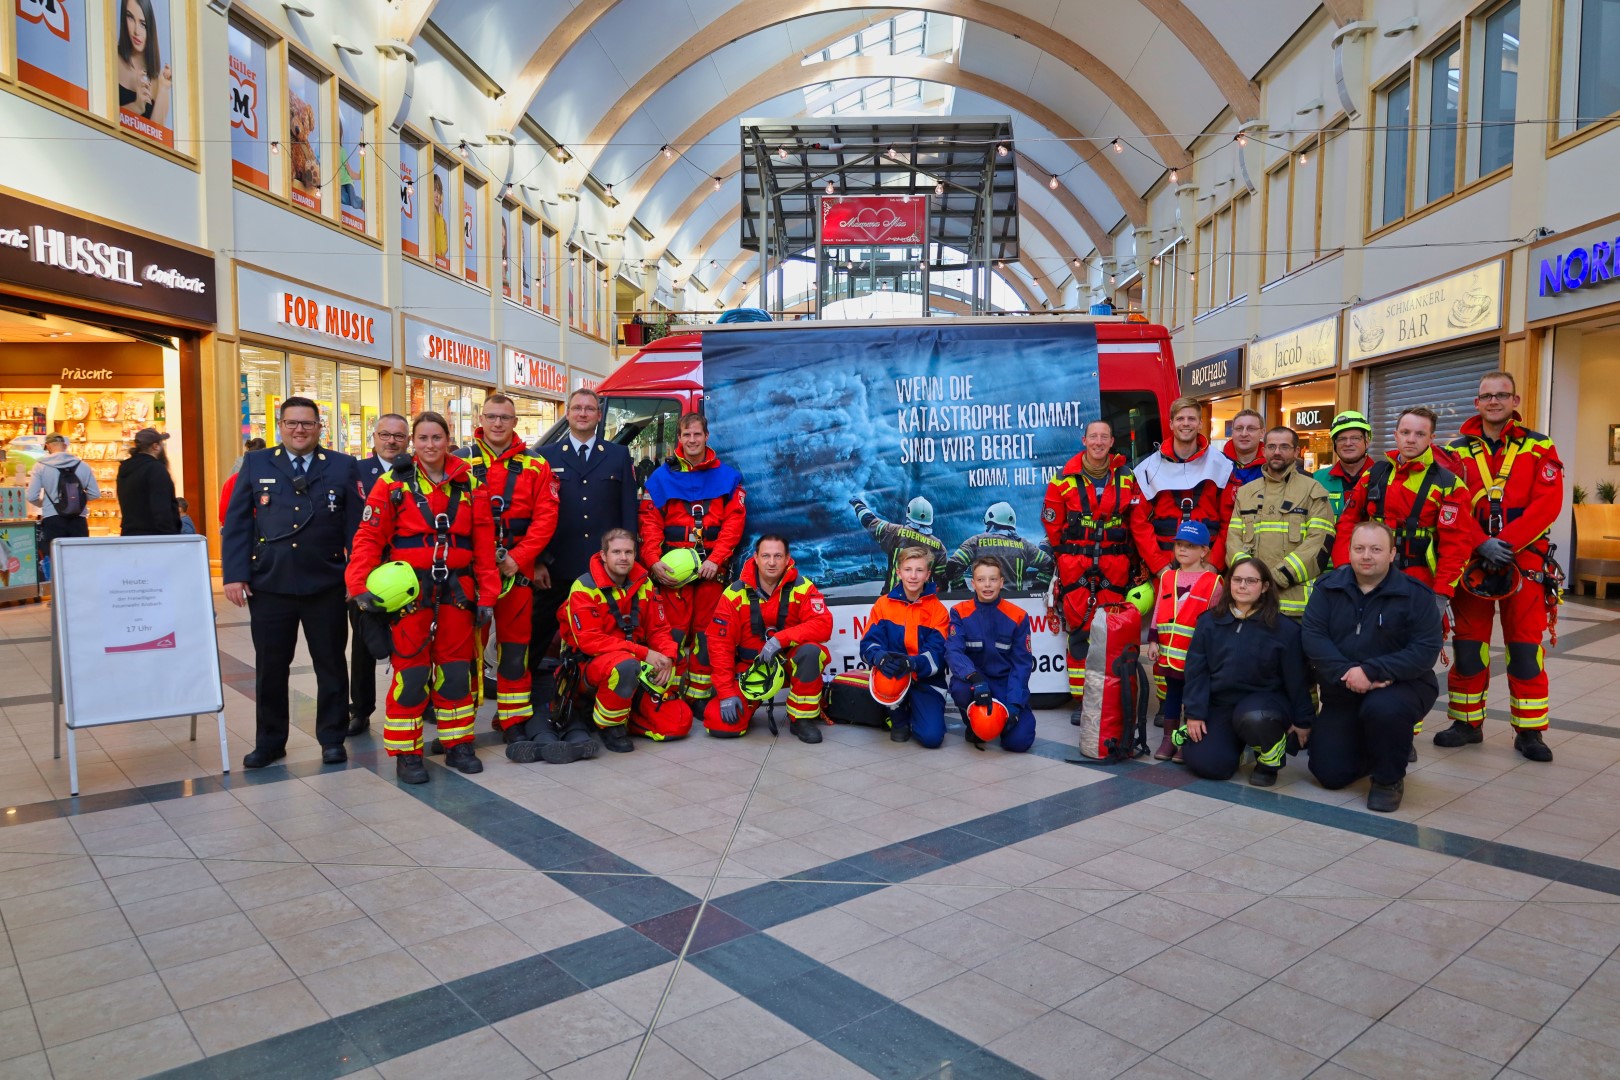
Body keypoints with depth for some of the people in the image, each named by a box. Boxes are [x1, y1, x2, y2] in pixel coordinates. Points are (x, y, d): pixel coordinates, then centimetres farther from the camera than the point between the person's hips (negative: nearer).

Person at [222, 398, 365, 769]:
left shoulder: (342, 466, 4)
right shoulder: (256, 464, 7)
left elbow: (356, 526, 0)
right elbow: (236, 523, 4)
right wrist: (234, 574, -5)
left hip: (326, 586, -1)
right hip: (269, 585, 1)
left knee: (331, 665, 8)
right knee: (270, 667, 10)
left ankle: (332, 739, 21)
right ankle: (269, 742, 24)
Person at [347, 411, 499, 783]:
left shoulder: (470, 485, 6)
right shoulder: (393, 484, -1)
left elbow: (484, 544, 4)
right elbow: (369, 537, -6)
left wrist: (487, 595, 0)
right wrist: (359, 585, -17)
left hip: (457, 589, 3)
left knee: (457, 668, 10)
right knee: (411, 671, 0)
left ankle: (458, 744, 23)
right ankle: (406, 753, 12)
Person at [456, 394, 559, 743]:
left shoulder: (535, 466, 6)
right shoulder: (460, 461, 4)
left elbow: (545, 517, -1)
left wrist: (518, 557, -11)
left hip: (517, 568, 1)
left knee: (515, 644, 5)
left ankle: (513, 721, 14)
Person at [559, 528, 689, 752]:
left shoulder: (644, 584, 4)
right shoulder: (585, 588, -12)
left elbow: (659, 629, 7)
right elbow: (589, 640, -20)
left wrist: (667, 658, -15)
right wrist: (644, 652, -25)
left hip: (639, 668, 5)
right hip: (591, 665, -5)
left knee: (679, 723, -9)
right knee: (625, 665, -40)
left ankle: (623, 712, 13)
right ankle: (609, 724, -13)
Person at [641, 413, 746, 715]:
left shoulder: (727, 477, 8)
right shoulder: (662, 477, 8)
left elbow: (734, 521, 1)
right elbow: (650, 522, 2)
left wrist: (715, 559, -10)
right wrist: (653, 562, -11)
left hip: (712, 564, 1)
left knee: (706, 631, 3)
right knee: (674, 630, -3)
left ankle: (700, 696, 10)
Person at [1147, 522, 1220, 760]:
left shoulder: (1212, 582, -5)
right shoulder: (1167, 577, 9)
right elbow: (1158, 611, 10)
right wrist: (1153, 641, 5)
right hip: (1168, 651, 4)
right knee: (1172, 693, 13)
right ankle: (1169, 738, 20)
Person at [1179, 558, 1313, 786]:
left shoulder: (1284, 628, -4)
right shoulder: (1209, 621, 2)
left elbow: (1296, 678, 0)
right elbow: (1196, 669, 1)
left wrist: (1302, 721, 1)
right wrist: (1194, 713, -5)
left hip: (1264, 700, -2)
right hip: (1220, 703, 3)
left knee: (1253, 720, -39)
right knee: (1205, 764, -16)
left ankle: (1270, 760, -3)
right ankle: (1235, 742, 21)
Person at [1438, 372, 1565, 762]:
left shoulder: (1539, 448, 3)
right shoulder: (1458, 451, 5)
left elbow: (1548, 504, -7)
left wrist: (1505, 543, -17)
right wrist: (1482, 545, -16)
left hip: (1524, 561, -1)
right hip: (1472, 561, 1)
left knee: (1525, 647, 3)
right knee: (1468, 645, 7)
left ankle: (1529, 731, 12)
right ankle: (1467, 723, 18)